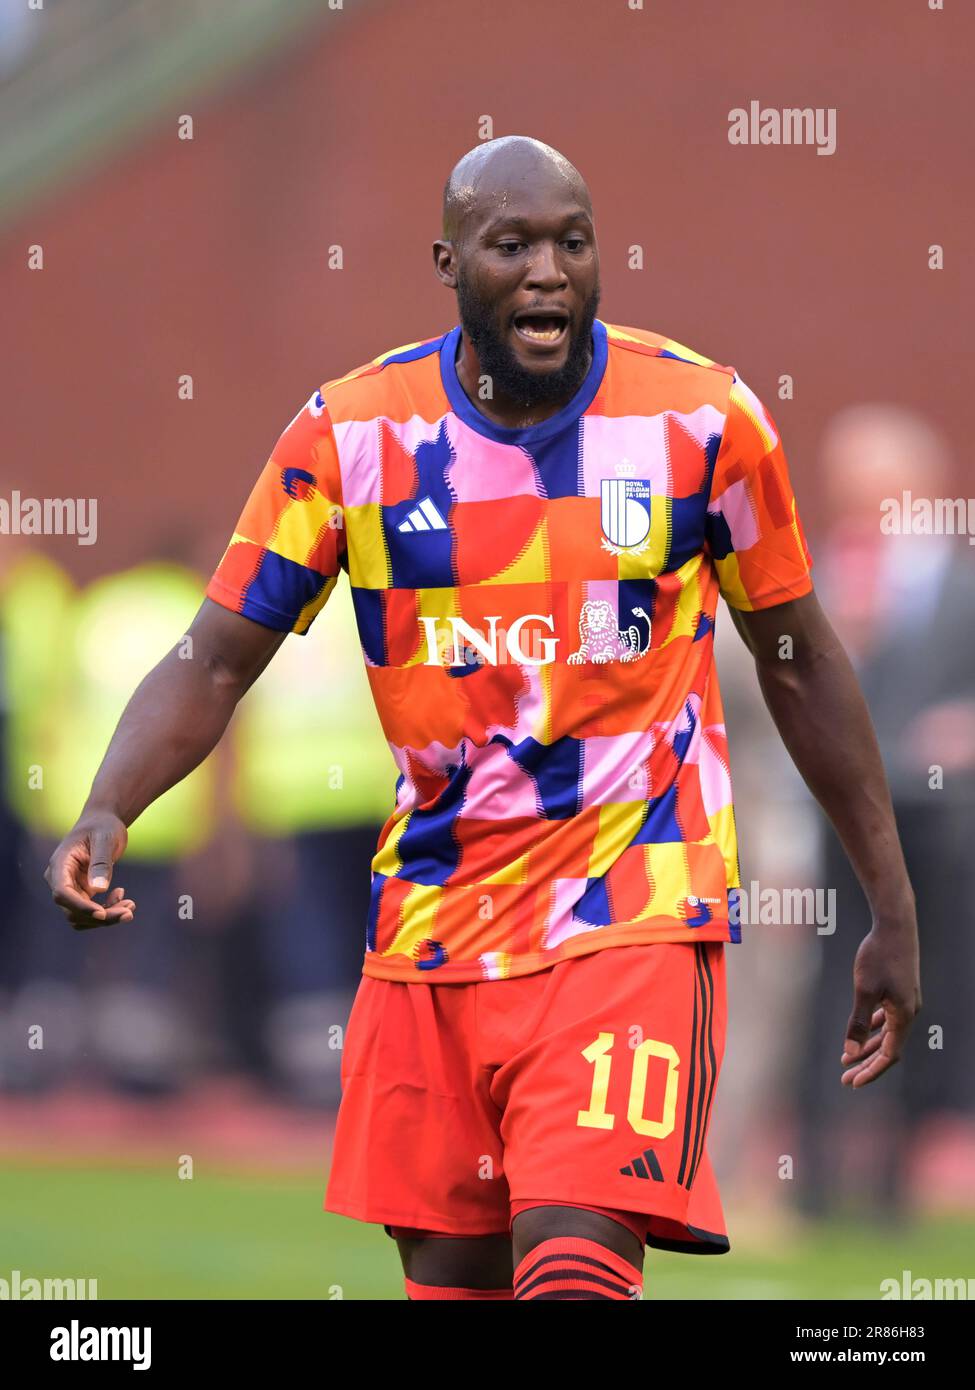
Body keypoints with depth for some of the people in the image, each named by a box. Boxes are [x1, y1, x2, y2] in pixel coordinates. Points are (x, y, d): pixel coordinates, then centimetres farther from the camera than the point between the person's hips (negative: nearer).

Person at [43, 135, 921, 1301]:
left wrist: (892, 912, 10)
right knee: (450, 1277, 9)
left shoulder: (704, 419, -5)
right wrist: (106, 812, -20)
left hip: (637, 908, -3)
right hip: (434, 916, 3)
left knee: (573, 1269, -21)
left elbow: (798, 662, 7)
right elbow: (216, 664, 0)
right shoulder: (353, 433, -3)